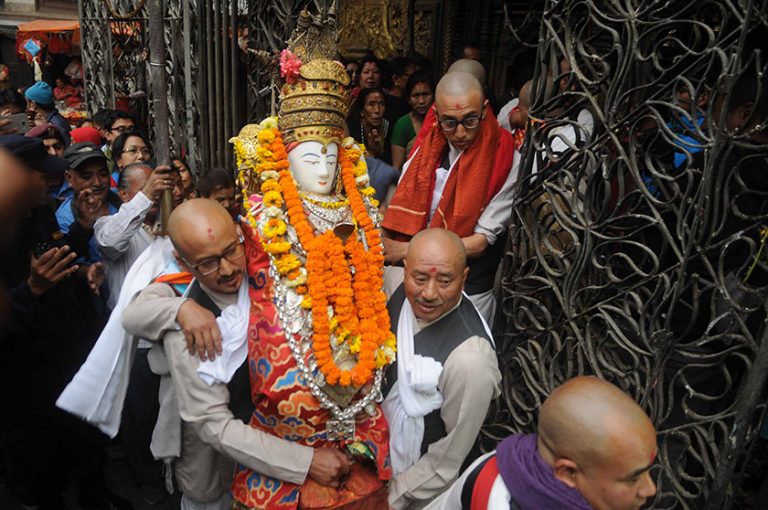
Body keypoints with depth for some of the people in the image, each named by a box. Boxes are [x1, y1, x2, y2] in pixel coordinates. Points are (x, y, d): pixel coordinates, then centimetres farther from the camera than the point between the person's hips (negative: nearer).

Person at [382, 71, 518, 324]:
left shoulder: (505, 161, -17)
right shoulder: (427, 146, -4)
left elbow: (481, 241, -18)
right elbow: (400, 209, 0)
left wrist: (409, 250, -18)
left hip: (468, 291, -4)